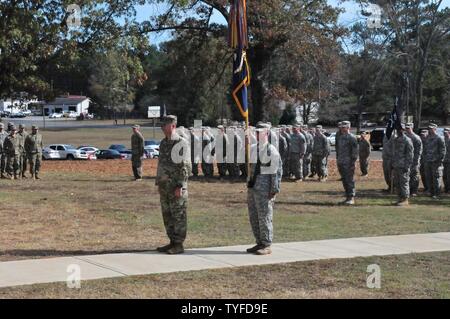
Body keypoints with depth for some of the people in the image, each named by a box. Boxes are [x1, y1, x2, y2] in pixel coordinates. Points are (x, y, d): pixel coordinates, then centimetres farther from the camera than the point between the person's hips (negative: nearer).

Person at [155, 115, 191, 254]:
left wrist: (180, 186, -18)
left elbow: (186, 167, -14)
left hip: (177, 187, -8)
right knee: (167, 215, 11)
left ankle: (179, 245, 2)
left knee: (179, 216, -3)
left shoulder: (181, 143, -11)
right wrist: (158, 183, 16)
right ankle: (172, 242, 19)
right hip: (164, 186, 8)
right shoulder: (163, 143, 14)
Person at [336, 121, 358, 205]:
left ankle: (351, 198, -4)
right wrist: (338, 163, 16)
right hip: (341, 163, 8)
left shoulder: (352, 138, -8)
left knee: (350, 181, -7)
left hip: (348, 163, -8)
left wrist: (352, 163, -16)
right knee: (344, 181, 10)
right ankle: (348, 197, 17)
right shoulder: (340, 137, 16)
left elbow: (355, 151, -12)